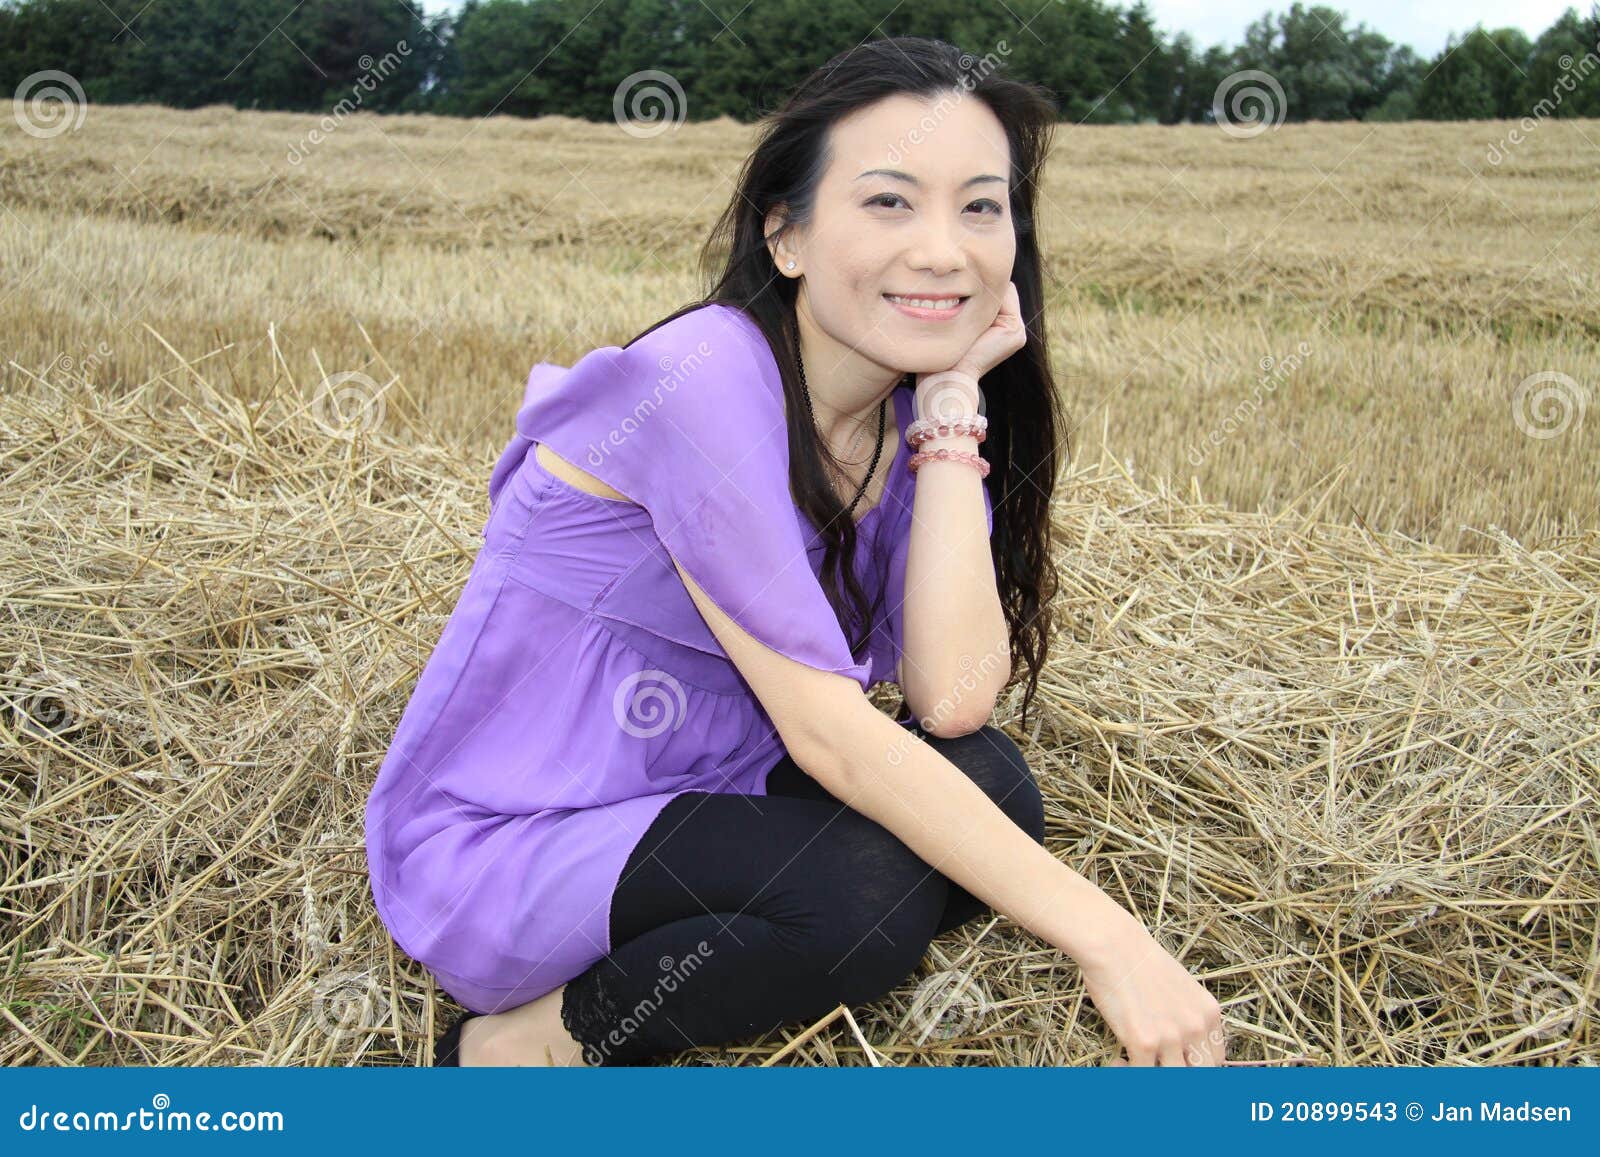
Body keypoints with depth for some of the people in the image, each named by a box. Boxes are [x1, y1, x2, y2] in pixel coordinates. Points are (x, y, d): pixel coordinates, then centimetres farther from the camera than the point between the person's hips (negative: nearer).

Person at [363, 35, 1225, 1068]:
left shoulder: (910, 411, -2)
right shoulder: (712, 380, -24)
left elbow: (950, 698, -16)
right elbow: (825, 731, -27)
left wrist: (953, 398, -16)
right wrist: (1105, 936, -28)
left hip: (684, 796, 7)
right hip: (493, 851, -7)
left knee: (987, 784, -14)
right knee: (869, 891, -28)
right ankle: (528, 1045, -6)